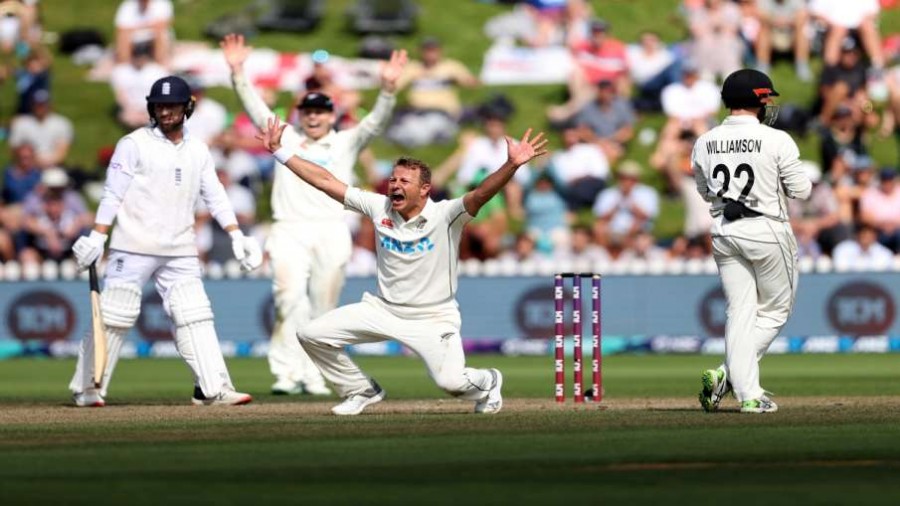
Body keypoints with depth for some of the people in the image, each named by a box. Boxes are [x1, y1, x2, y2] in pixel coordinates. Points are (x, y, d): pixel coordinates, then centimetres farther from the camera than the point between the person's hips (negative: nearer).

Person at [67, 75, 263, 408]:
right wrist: (97, 237, -13)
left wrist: (236, 235, 4)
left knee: (195, 317, -3)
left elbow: (215, 197, 14)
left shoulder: (198, 151, 12)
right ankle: (86, 389, 4)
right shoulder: (134, 144, -2)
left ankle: (213, 388, -5)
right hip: (133, 249, -5)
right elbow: (113, 195, -5)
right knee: (114, 318, -4)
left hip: (180, 252, 5)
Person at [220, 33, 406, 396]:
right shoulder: (285, 140, 18)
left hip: (332, 233, 1)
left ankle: (314, 376, 6)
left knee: (323, 308, 0)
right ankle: (287, 372, -21)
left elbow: (376, 122, 2)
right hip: (290, 231, -1)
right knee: (291, 296, -18)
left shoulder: (346, 143, 16)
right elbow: (255, 107, 10)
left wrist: (388, 88, -15)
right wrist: (237, 73, -2)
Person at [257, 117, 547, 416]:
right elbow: (325, 181, -1)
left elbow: (482, 194, -33)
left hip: (434, 320, -5)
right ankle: (362, 391, 19)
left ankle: (487, 383, 15)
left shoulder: (445, 216, -16)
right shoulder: (379, 207, -4)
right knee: (311, 335, -4)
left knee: (451, 381, -25)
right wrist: (279, 151, -1)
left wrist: (511, 165, -51)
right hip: (383, 310, 5)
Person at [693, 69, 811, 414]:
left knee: (740, 312, 9)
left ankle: (748, 394, 2)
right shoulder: (776, 141, -13)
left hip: (724, 232, 5)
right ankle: (727, 374, -5)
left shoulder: (705, 143, 1)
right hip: (767, 230, -4)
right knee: (775, 309, 10)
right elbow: (801, 191, -8)